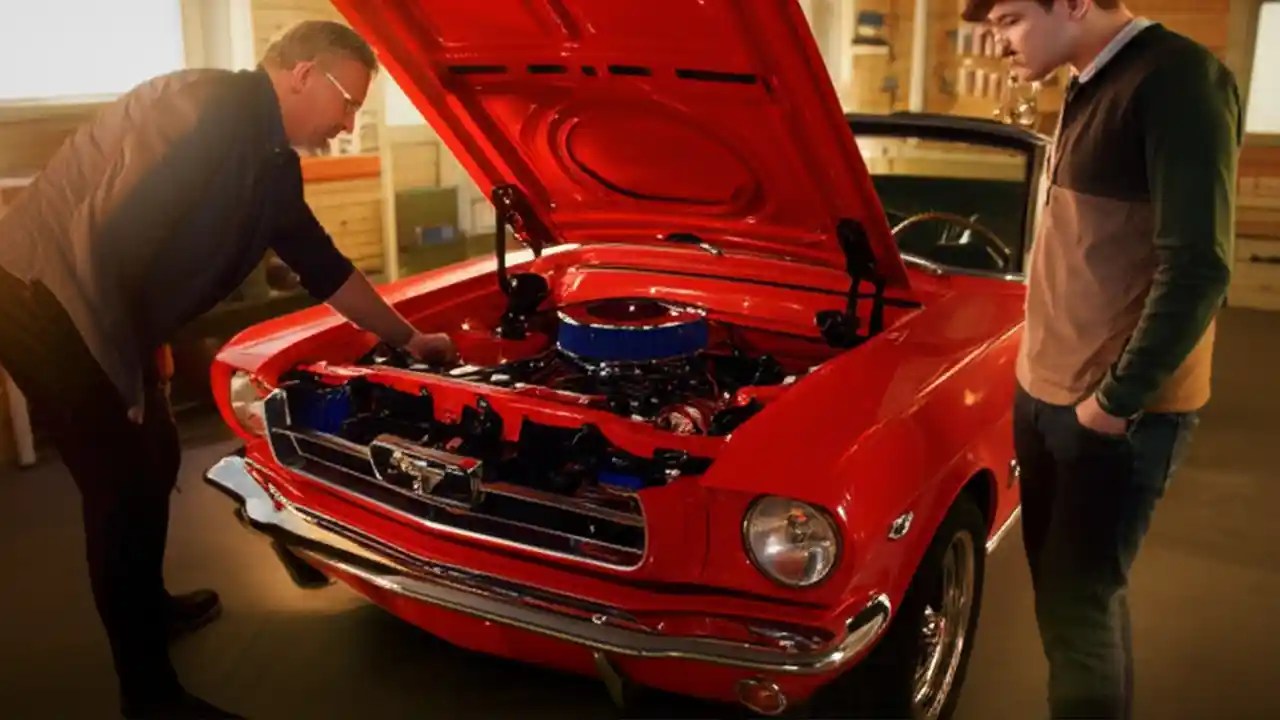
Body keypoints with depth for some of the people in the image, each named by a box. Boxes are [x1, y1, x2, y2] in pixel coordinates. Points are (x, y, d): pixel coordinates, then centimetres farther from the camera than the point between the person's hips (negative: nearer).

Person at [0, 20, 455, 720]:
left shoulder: (271, 164, 7)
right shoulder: (210, 108, -23)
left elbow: (325, 267, 19)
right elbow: (105, 238, -28)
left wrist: (408, 338, 26)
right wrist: (125, 377, -21)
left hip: (105, 316, 9)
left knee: (155, 461, 20)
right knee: (125, 489, -4)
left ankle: (149, 606, 44)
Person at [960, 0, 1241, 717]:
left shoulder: (1177, 81, -16)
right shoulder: (1092, 87, 11)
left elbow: (1198, 267, -21)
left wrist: (1116, 399, -17)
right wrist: (1041, 374, 12)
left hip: (1117, 407, -9)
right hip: (1049, 391, 9)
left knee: (1077, 604, 1)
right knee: (1070, 586, 19)